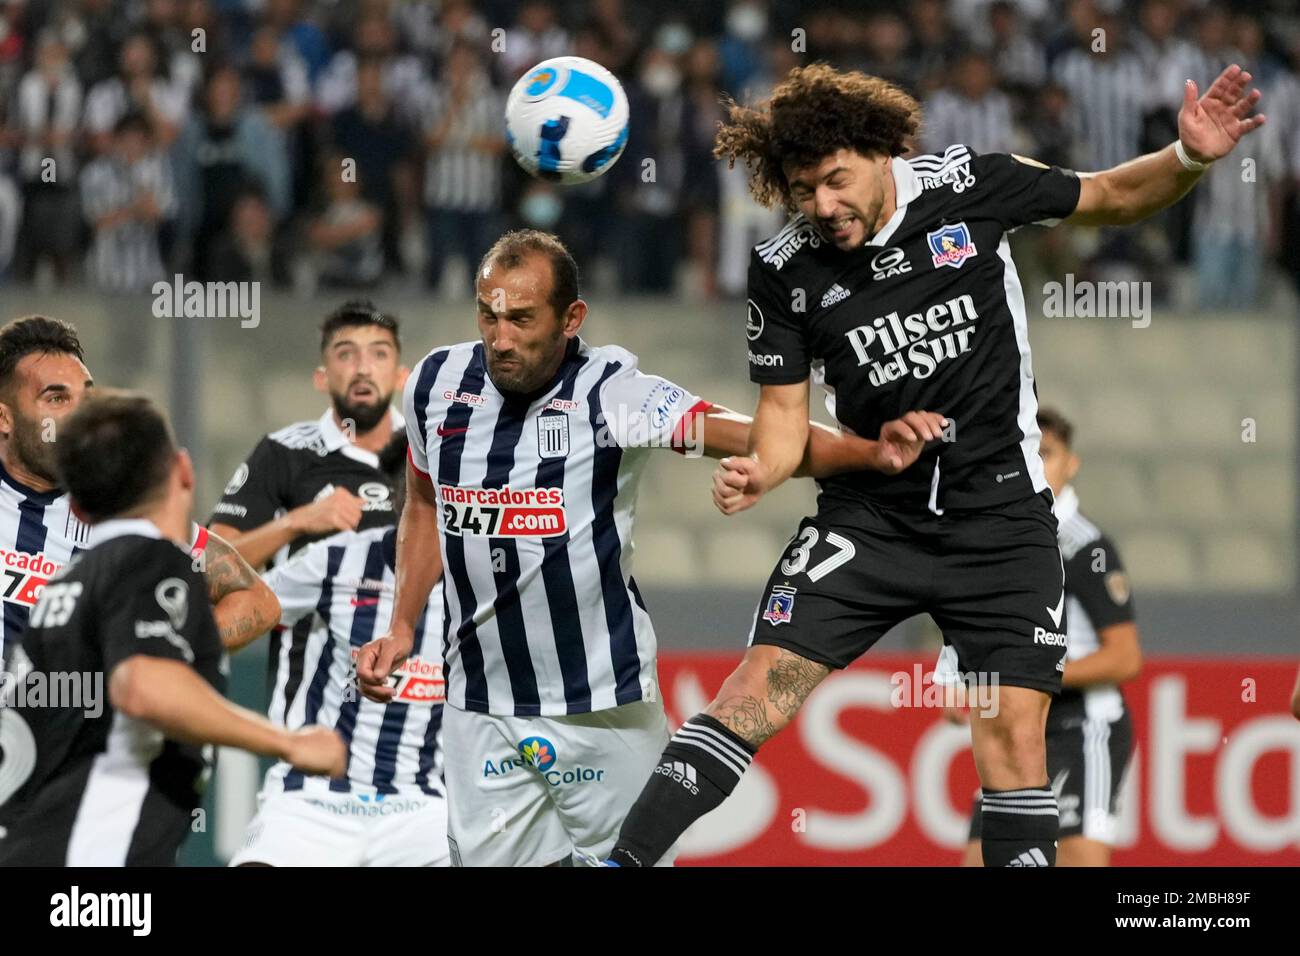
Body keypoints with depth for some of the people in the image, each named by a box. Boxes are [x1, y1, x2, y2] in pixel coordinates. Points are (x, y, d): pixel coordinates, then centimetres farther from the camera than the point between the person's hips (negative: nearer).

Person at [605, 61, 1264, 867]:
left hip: (1001, 516, 0)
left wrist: (1189, 159, -14)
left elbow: (1112, 198, 5)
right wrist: (759, 474, -20)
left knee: (1014, 725, -8)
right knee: (762, 682, -11)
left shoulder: (969, 187, -8)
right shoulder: (783, 272, -5)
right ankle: (622, 860, -10)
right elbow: (785, 409, 2)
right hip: (871, 515, 0)